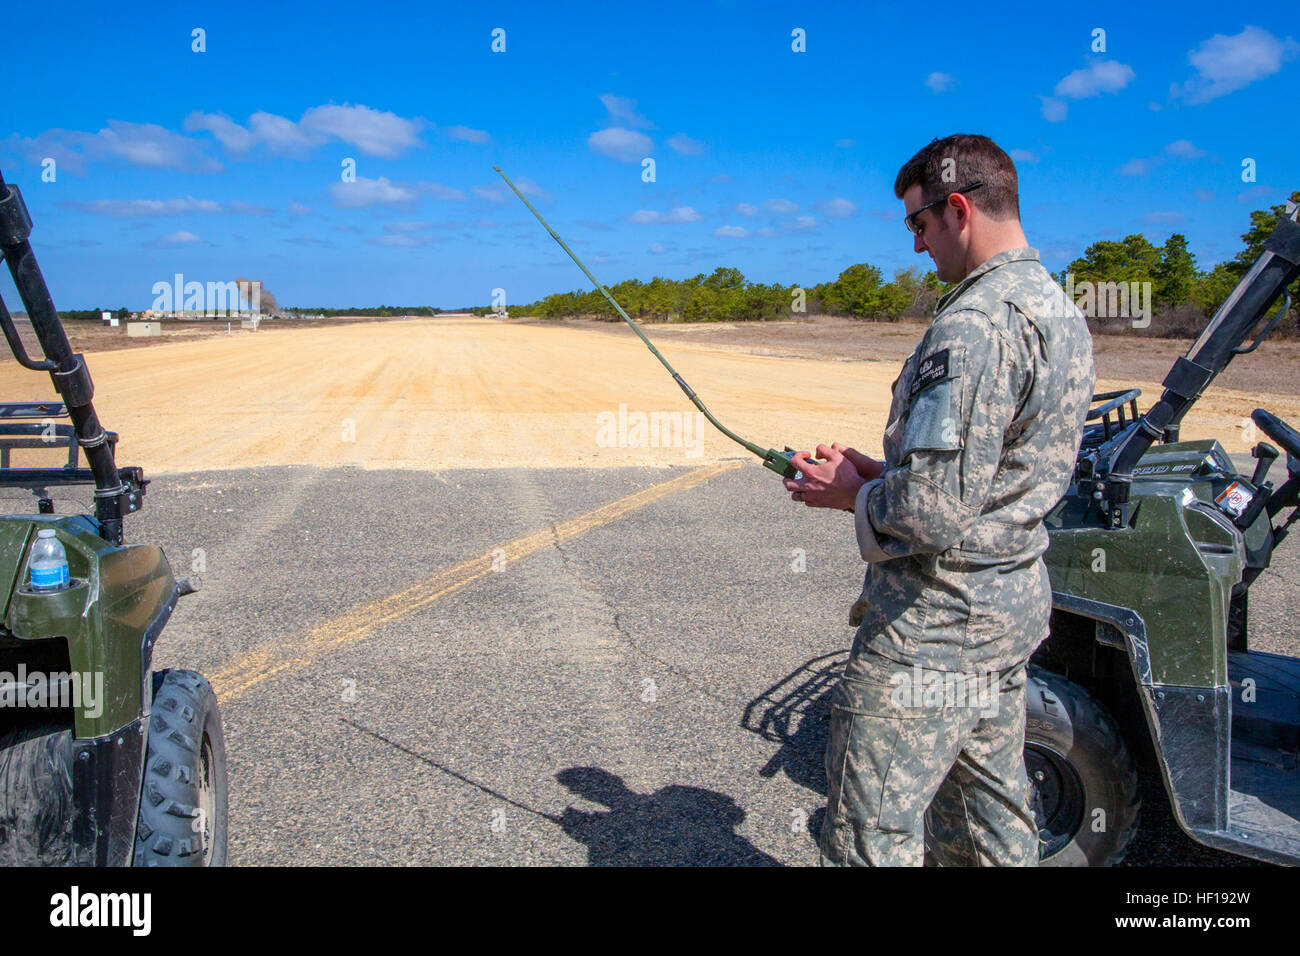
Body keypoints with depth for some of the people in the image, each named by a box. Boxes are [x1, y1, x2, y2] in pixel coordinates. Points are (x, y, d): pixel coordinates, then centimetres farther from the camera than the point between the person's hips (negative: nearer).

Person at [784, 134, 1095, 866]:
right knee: (994, 824, 22)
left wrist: (848, 493, -9)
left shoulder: (976, 324, -22)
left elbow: (933, 511, -28)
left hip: (937, 620, -10)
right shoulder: (1060, 307, 11)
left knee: (872, 837, 2)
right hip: (1016, 601, 10)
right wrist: (876, 472, 11)